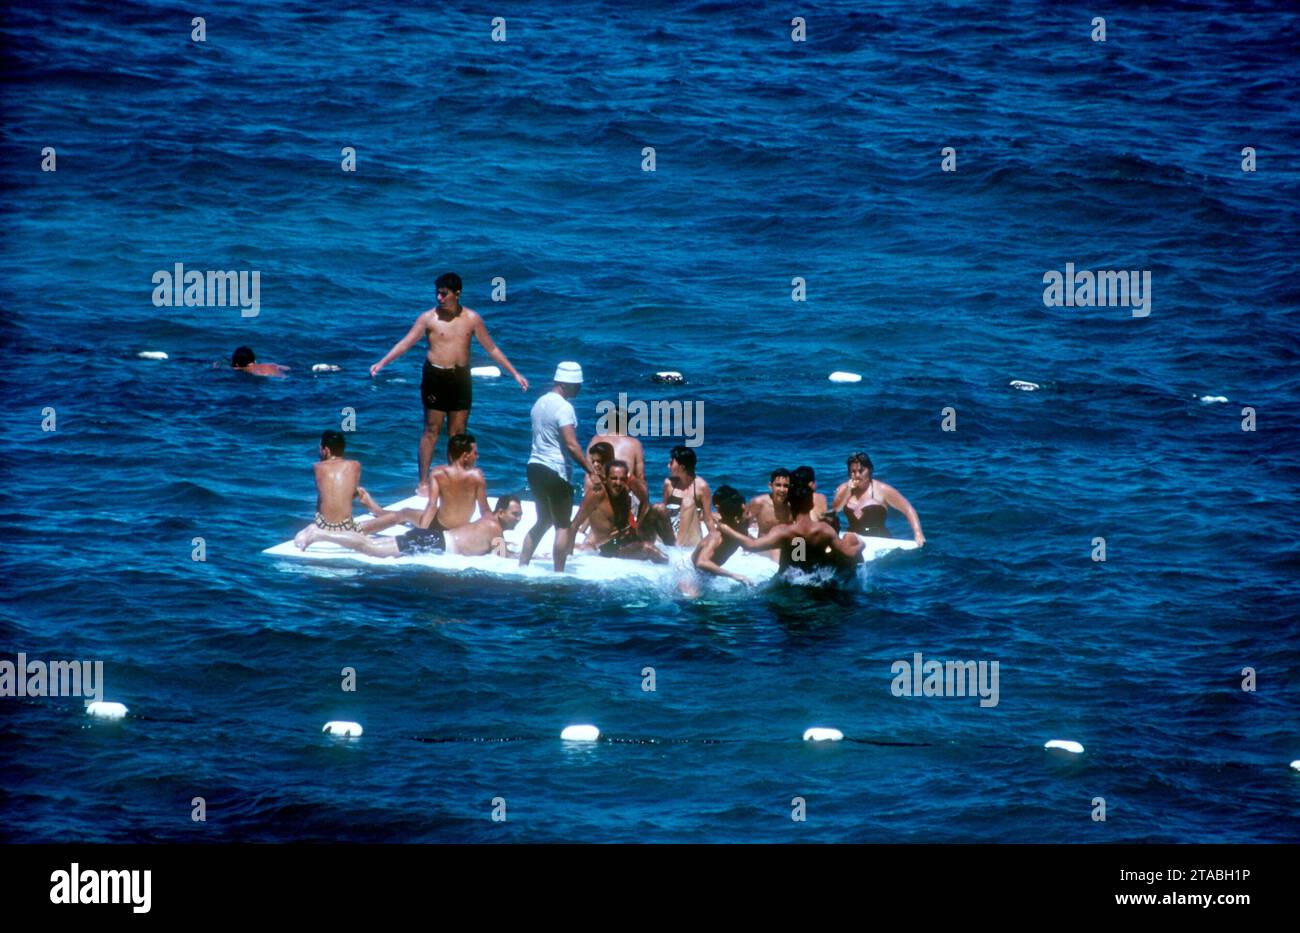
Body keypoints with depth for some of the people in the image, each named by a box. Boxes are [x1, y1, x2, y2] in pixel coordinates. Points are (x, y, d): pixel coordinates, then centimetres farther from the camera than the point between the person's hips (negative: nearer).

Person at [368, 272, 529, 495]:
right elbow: (405, 343, -6)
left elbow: (491, 349, 8)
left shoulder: (472, 319, 2)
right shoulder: (429, 318, -5)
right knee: (431, 430, 0)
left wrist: (515, 374, 7)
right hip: (435, 376, -3)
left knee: (458, 432, 7)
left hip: (460, 377, 3)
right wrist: (382, 363, -17)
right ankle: (423, 483, 4)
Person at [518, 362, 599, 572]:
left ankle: (522, 565, 18)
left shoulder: (540, 402, 13)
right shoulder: (564, 407, -15)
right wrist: (591, 470, -20)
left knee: (543, 521, 21)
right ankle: (559, 573, -1)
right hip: (555, 471, -9)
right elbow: (571, 445, -22)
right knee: (563, 526, 0)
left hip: (535, 467, 9)